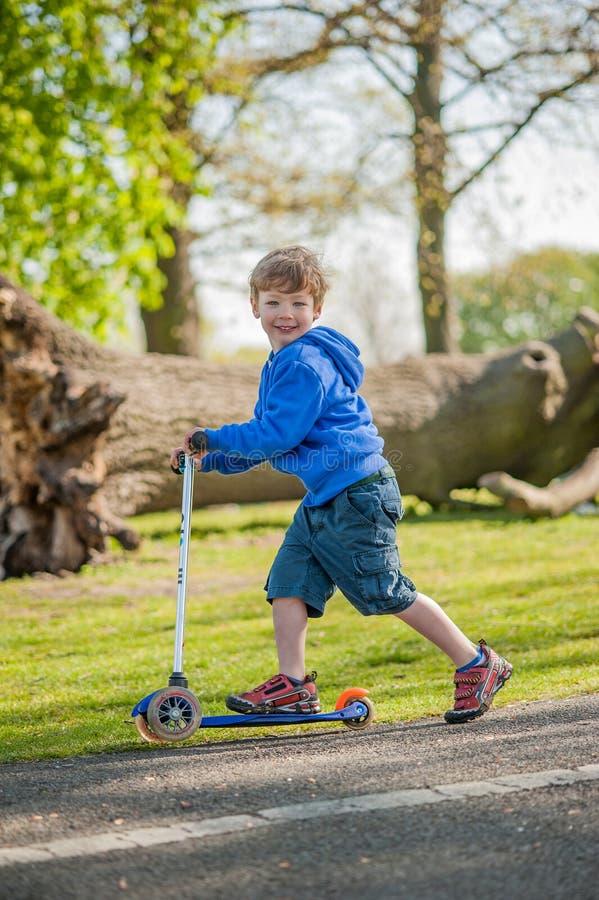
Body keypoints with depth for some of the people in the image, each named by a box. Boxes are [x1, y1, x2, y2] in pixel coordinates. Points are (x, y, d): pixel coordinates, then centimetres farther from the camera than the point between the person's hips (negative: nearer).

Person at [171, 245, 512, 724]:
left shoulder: (307, 364, -16)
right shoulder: (279, 365, 17)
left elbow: (277, 434, -20)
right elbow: (264, 440, 25)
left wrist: (214, 438, -12)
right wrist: (211, 459, 16)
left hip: (355, 495, -10)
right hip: (323, 499, 10)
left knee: (389, 594, -3)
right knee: (287, 581, 4)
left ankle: (477, 664, 8)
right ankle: (293, 685, 8)